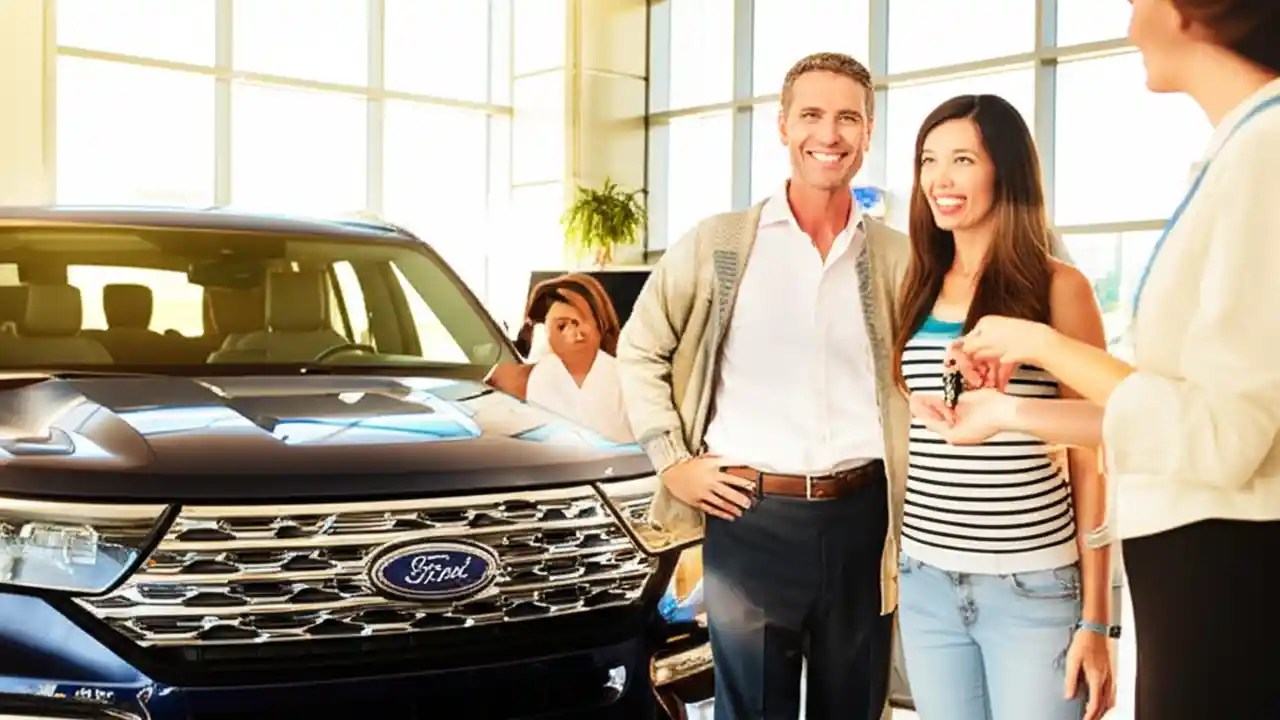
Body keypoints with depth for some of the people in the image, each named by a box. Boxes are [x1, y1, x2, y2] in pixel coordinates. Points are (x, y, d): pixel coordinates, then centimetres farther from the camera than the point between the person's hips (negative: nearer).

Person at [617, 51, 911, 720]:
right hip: (748, 516, -2)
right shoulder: (717, 244, 0)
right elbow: (640, 350, 7)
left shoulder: (898, 258, 5)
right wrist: (673, 462, -1)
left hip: (861, 515, 2)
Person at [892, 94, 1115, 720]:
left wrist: (1095, 618, -6)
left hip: (1032, 588, -4)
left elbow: (1090, 456, -5)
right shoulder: (920, 289, 9)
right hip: (925, 584, 5)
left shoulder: (1057, 287, -5)